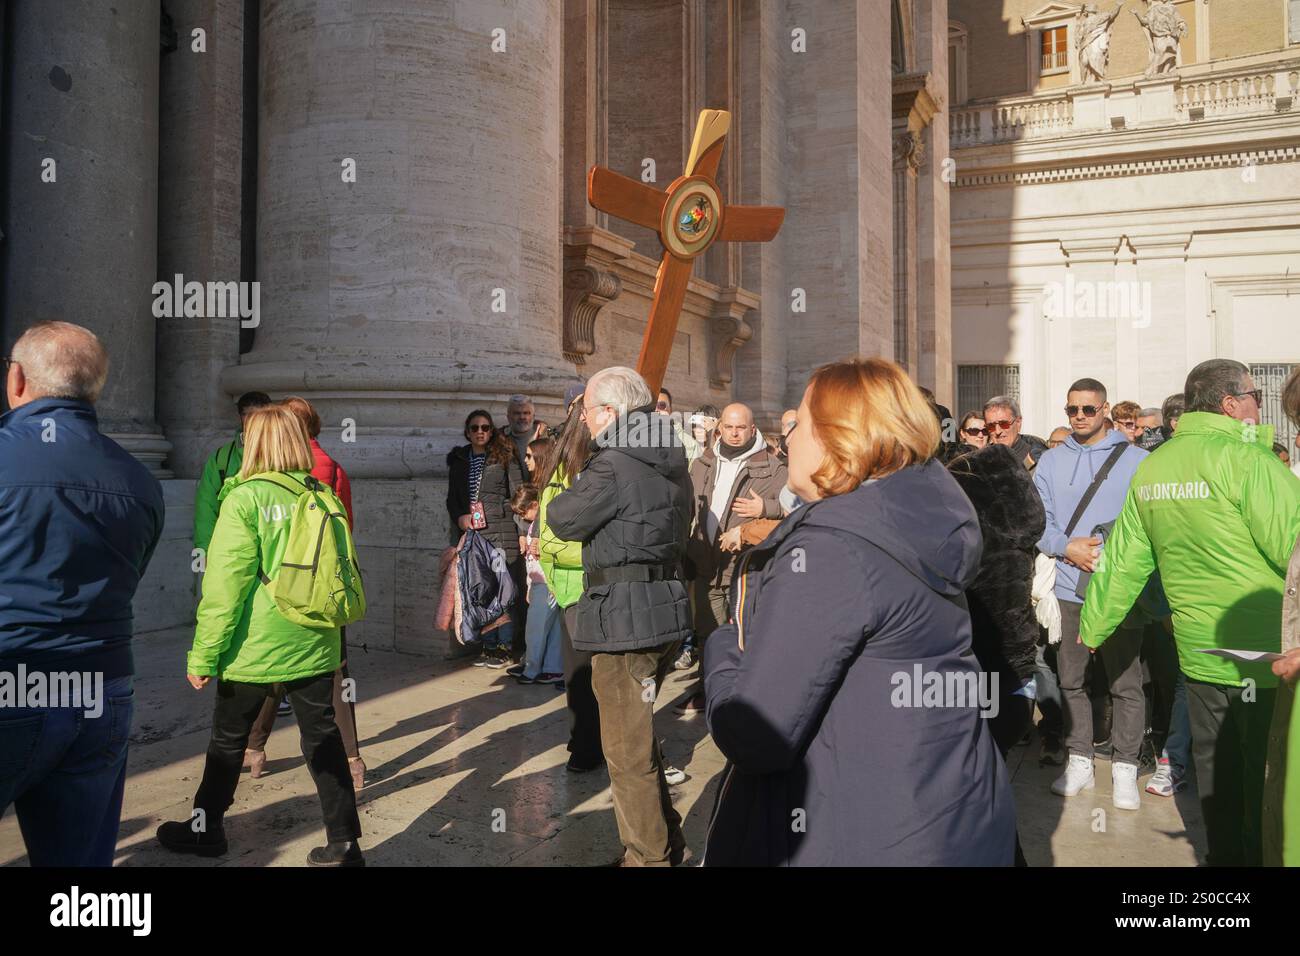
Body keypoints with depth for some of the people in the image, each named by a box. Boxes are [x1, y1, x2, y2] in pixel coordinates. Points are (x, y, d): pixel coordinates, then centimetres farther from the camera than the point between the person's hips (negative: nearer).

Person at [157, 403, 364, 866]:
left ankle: (206, 827, 35)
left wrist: (203, 654, -6)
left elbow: (224, 586, -13)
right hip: (315, 647, 4)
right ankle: (345, 842, 13)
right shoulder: (324, 497, 2)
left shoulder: (245, 499, -12)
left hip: (255, 648, -4)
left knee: (228, 740, 17)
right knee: (325, 741, 10)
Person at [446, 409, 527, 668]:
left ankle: (505, 647, 0)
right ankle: (488, 646, 13)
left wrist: (488, 511, -8)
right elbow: (452, 498, 18)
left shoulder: (505, 457, 3)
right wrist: (460, 518, 0)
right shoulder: (459, 461, 16)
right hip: (470, 532, 4)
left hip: (500, 532, -4)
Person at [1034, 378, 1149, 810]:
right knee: (1071, 679, 10)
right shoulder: (1050, 461, 10)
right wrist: (1066, 547, -11)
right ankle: (1079, 761, 22)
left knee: (1126, 683, 1)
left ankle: (1125, 767, 14)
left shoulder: (1135, 460, 2)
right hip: (1067, 588, 3)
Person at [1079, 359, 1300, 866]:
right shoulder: (1247, 458, -16)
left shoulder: (1151, 467, 4)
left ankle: (1224, 854, 33)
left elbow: (1124, 559, 8)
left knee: (1216, 773, 19)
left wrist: (1094, 626, 17)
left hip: (1198, 650, 6)